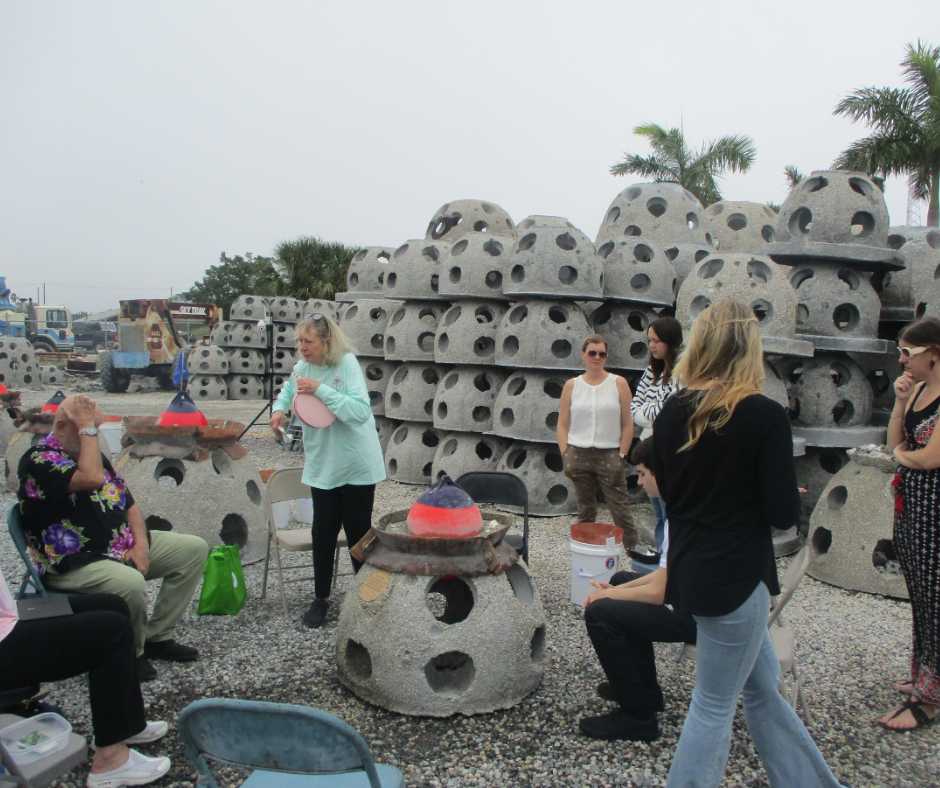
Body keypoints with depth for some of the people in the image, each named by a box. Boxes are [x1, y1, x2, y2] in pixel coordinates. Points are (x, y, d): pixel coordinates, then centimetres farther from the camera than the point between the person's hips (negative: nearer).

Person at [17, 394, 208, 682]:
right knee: (131, 583, -37)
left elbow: (128, 503, 13)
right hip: (73, 563, -9)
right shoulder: (38, 459, -14)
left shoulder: (94, 455, 12)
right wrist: (86, 429, -21)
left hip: (122, 547, 9)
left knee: (194, 548, 1)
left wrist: (141, 543, -4)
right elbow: (92, 478, -32)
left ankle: (156, 636, 6)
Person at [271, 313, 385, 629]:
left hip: (356, 466, -4)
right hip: (322, 466, 4)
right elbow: (289, 387, 24)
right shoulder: (302, 367, 0)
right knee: (323, 532, 9)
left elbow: (361, 411, -27)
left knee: (358, 532, 8)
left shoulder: (346, 363, -17)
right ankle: (321, 599, 28)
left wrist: (321, 389, -28)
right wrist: (279, 408, 5)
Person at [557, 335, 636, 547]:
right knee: (585, 511, 11)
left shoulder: (619, 383, 1)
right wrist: (566, 456, -1)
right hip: (578, 455, 2)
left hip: (609, 455, -2)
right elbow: (562, 425, 7)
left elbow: (627, 424, 2)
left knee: (620, 510, -3)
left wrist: (621, 455, -4)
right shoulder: (571, 385, 5)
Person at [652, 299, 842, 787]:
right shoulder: (765, 416, -17)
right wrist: (750, 497, 4)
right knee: (713, 707, 9)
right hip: (735, 576, -6)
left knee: (763, 688, 22)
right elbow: (783, 513, -14)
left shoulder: (671, 412, -1)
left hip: (688, 569, 6)